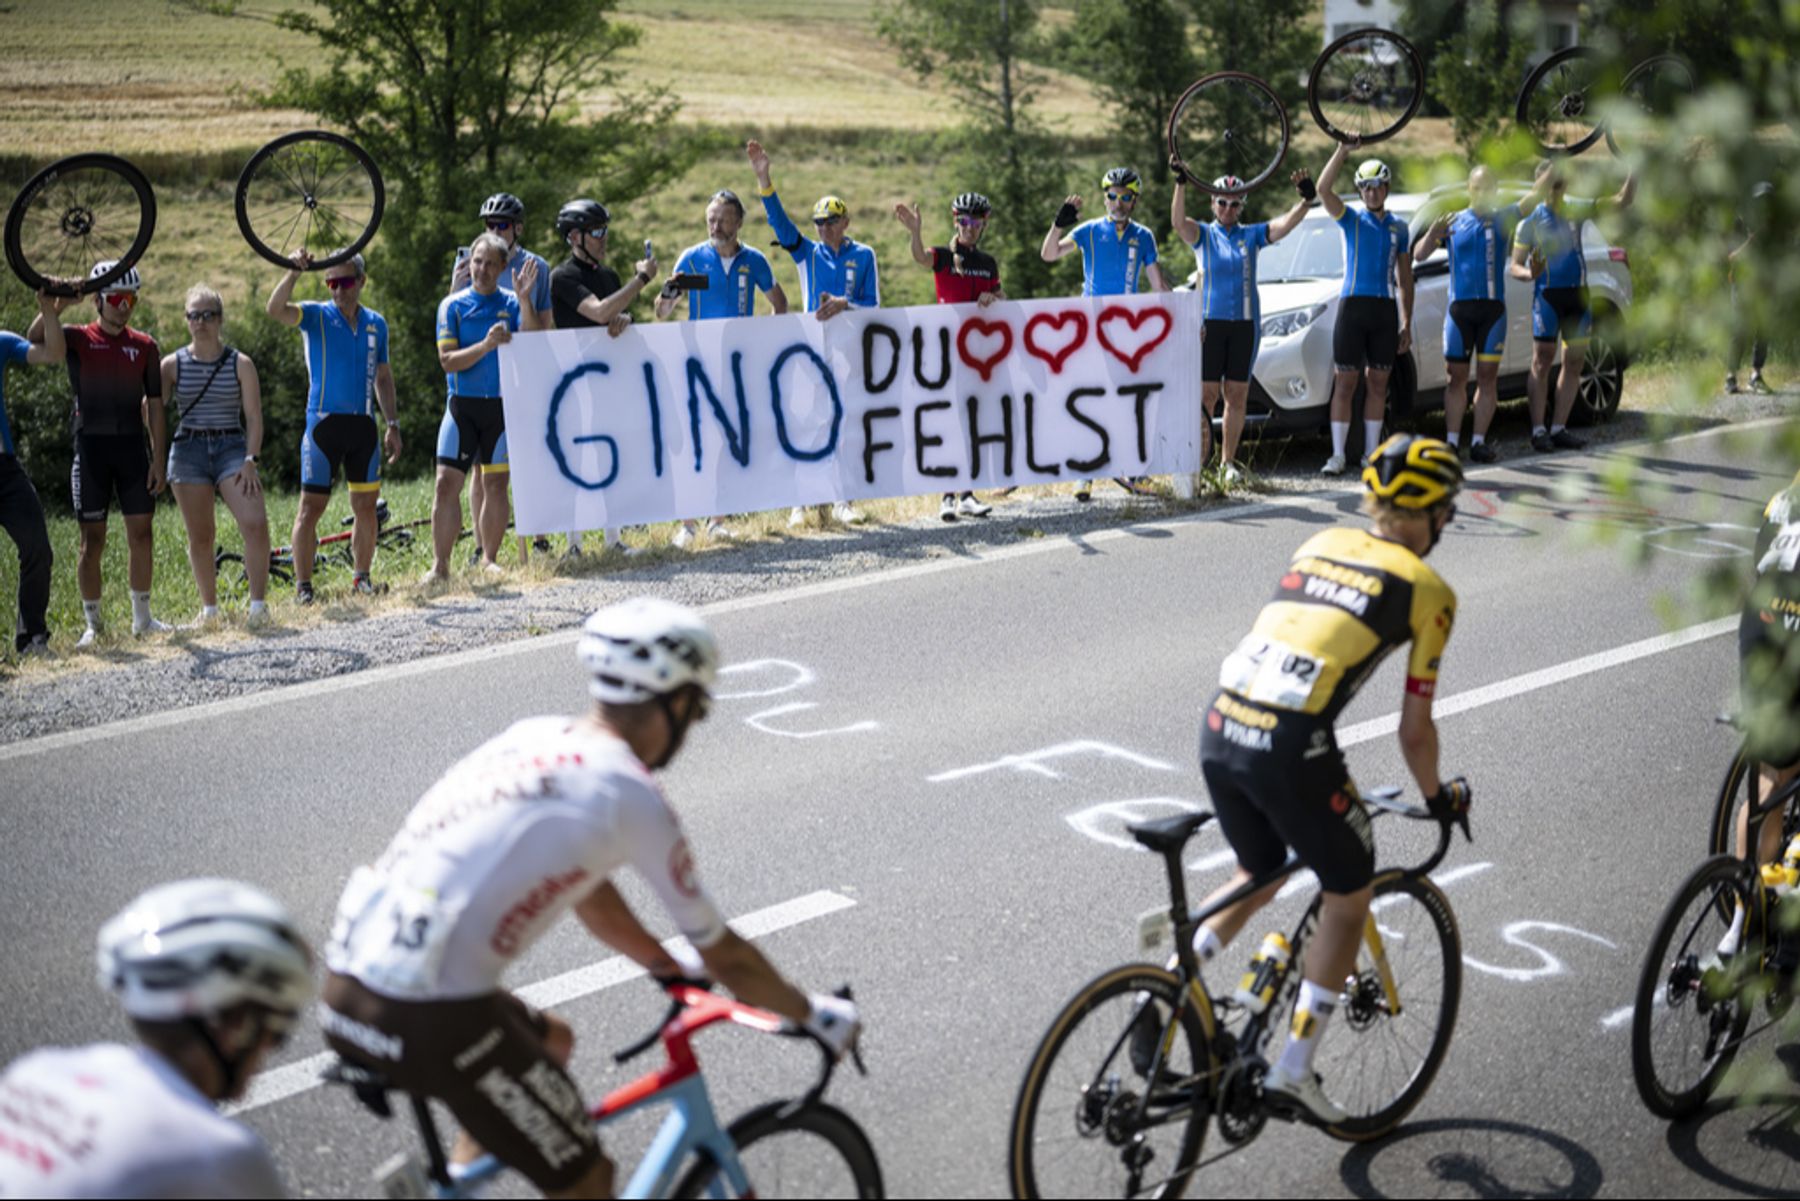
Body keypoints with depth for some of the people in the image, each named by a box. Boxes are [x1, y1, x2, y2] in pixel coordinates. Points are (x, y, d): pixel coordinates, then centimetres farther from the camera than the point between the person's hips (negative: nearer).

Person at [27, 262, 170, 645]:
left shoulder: (144, 346, 7)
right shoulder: (78, 339, 0)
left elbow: (154, 405, 7)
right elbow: (34, 339, -19)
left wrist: (158, 460, 2)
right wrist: (58, 306, -30)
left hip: (132, 447, 2)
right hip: (91, 447, -2)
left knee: (142, 534, 3)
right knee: (93, 540, 1)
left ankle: (141, 617, 16)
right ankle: (92, 625, 9)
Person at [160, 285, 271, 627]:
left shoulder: (240, 364, 3)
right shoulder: (173, 364, 5)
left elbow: (254, 417, 1)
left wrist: (250, 460, -8)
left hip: (232, 447, -1)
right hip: (188, 449, 1)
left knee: (255, 523, -19)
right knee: (200, 537, 3)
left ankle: (258, 604, -11)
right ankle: (209, 608, 17)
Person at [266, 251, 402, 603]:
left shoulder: (376, 323, 10)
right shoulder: (316, 316, -2)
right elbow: (276, 309, -22)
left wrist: (392, 424, 13)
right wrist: (294, 271, -35)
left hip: (363, 425, 4)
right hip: (324, 424, -4)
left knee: (366, 505, 8)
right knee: (311, 506, -3)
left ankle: (362, 578, 19)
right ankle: (303, 585, 1)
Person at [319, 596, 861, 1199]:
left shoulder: (533, 737, 14)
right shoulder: (631, 795, -7)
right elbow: (723, 954, 2)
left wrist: (670, 968, 41)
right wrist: (816, 1015, 18)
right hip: (426, 1019, -8)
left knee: (549, 1041, 32)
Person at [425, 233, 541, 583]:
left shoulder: (511, 304, 5)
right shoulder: (452, 305, 3)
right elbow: (448, 361, -5)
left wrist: (525, 301, -18)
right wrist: (486, 346, -20)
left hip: (502, 404, 1)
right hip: (463, 405, -1)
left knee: (496, 484, 5)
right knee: (447, 482, -8)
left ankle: (490, 559, 15)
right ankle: (440, 564, -4)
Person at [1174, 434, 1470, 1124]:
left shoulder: (1320, 545, 20)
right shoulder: (1427, 590, 4)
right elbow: (1414, 730, 5)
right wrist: (1438, 796, 24)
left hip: (1219, 731, 6)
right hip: (1289, 749, -6)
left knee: (1259, 877, 29)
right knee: (1348, 899, 17)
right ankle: (1293, 1072, 17)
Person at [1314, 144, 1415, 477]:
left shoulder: (1398, 227, 13)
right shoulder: (1351, 220, 4)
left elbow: (1405, 278, 15)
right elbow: (1323, 189, -14)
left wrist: (1407, 324, 9)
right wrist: (1342, 151, -23)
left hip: (1385, 311, 3)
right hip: (1354, 305, -3)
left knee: (1378, 384, 6)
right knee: (1345, 384, -3)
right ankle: (1337, 455, -1)